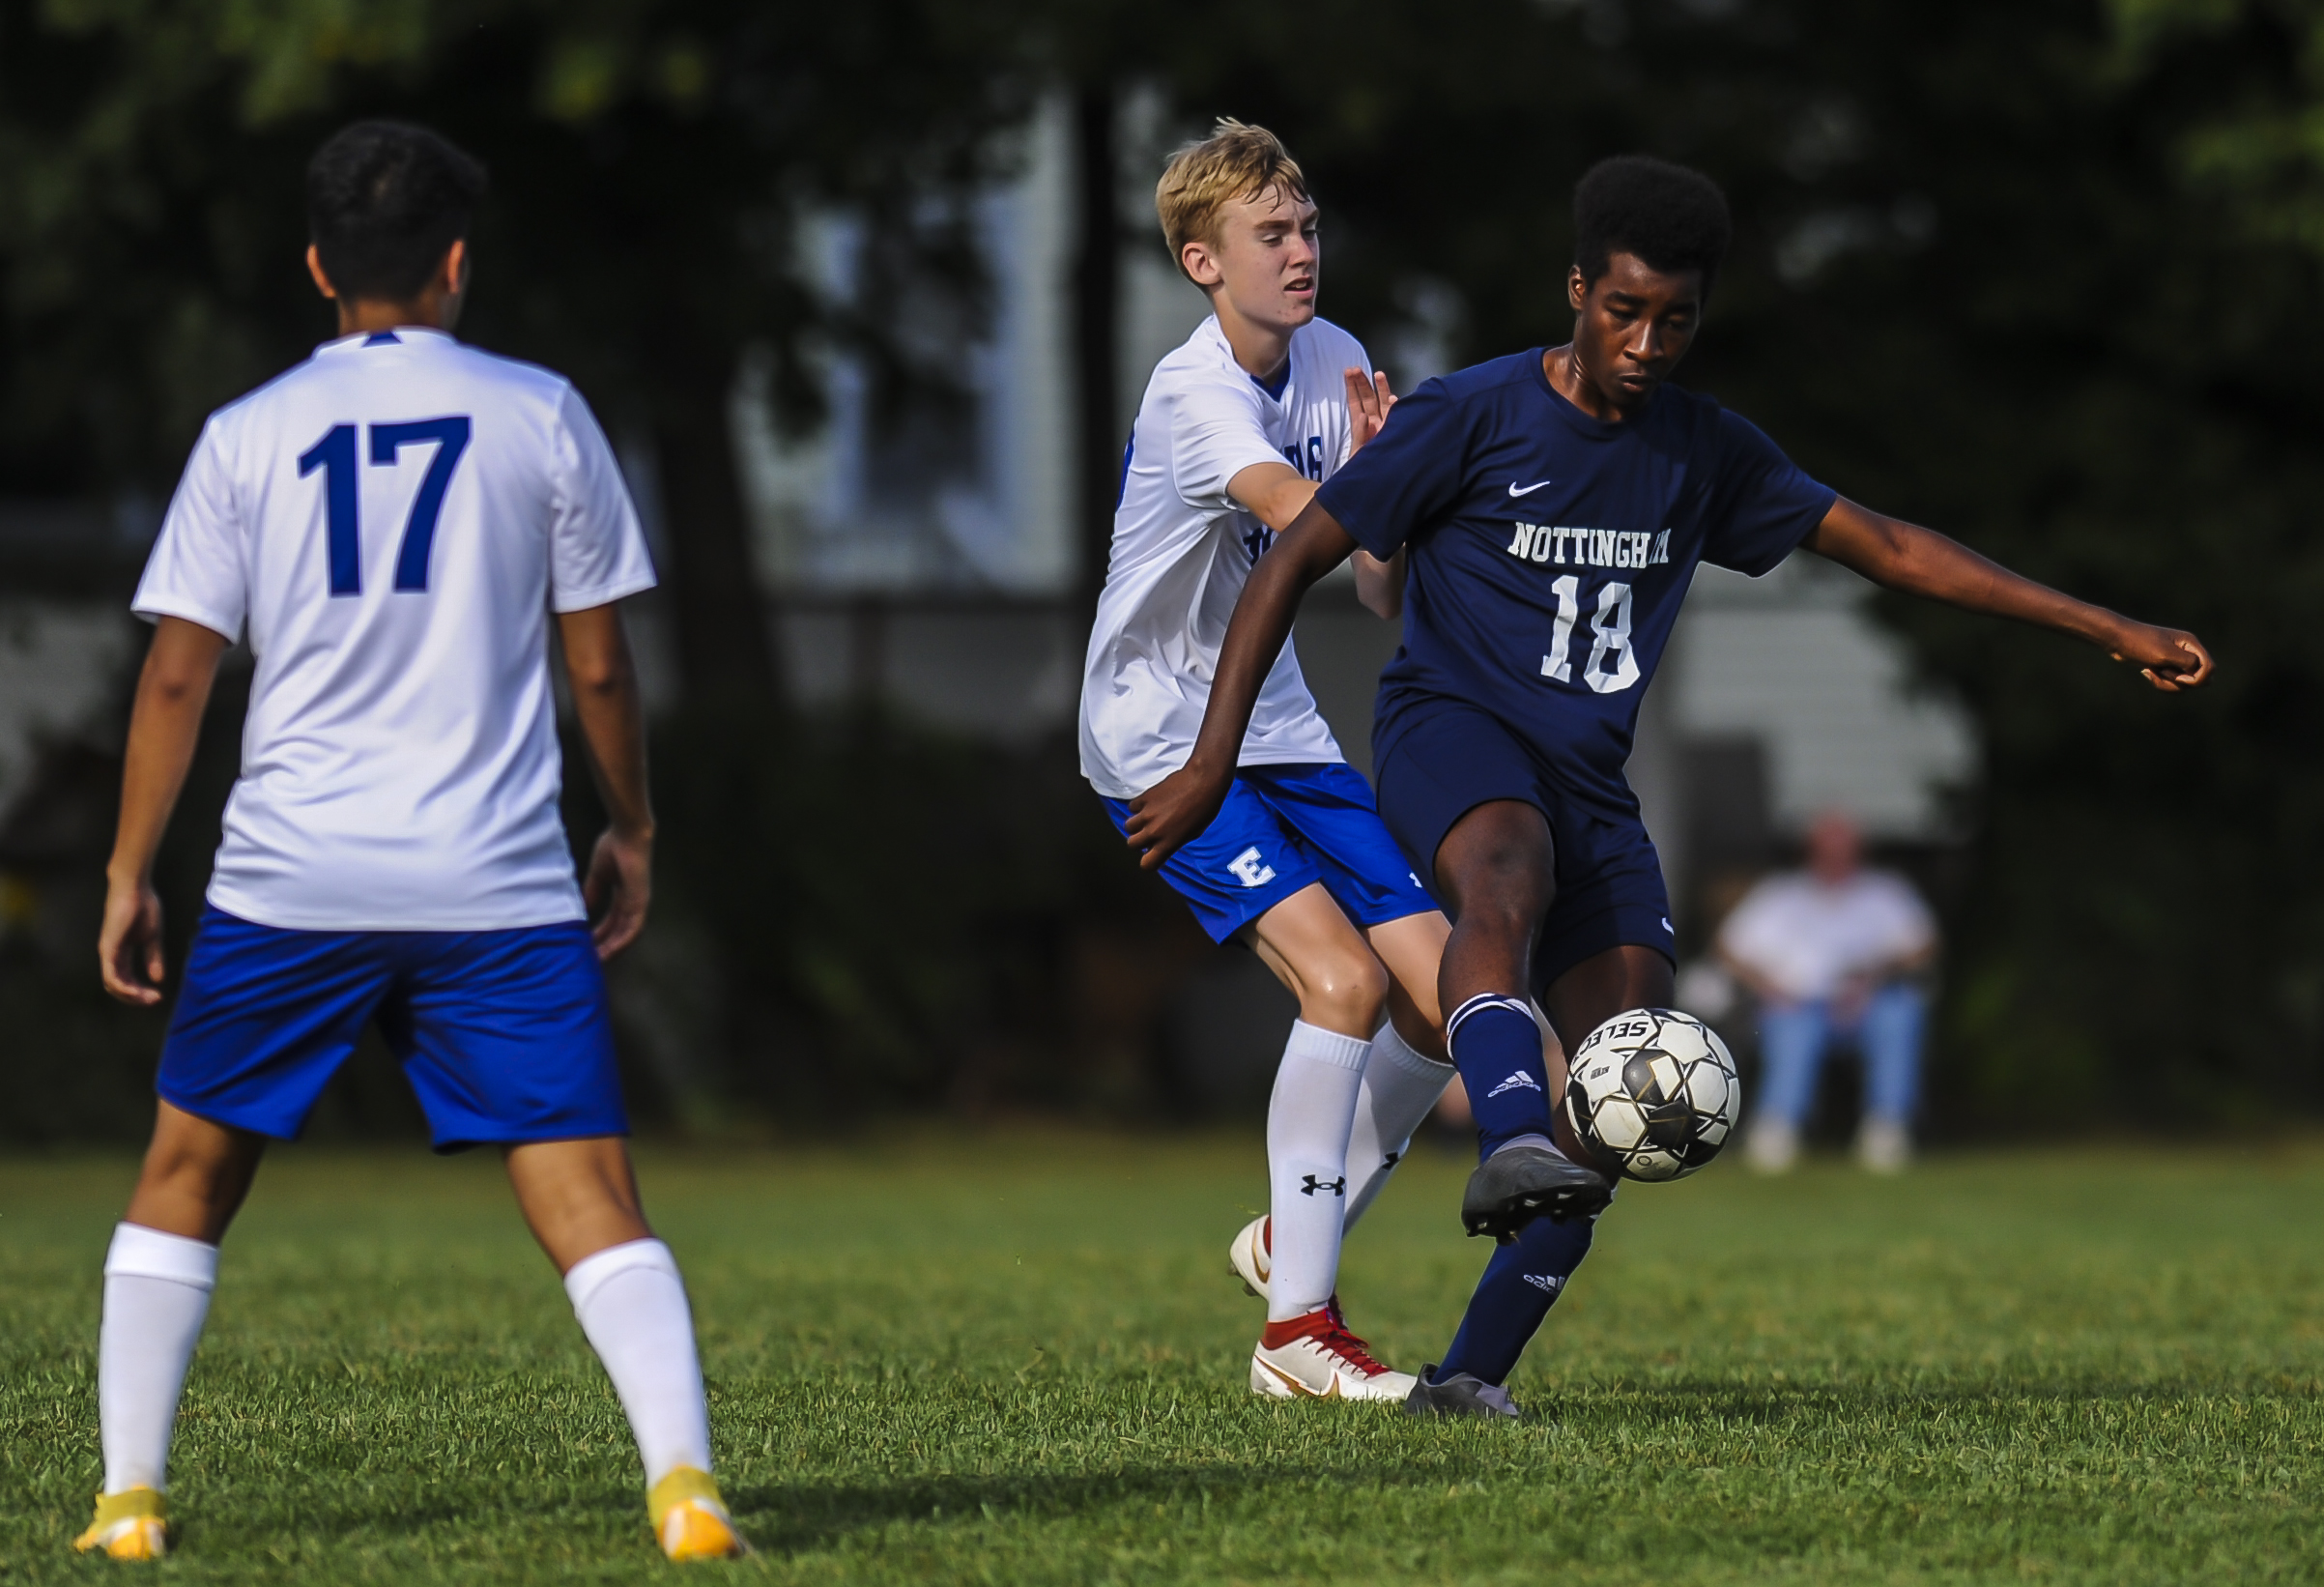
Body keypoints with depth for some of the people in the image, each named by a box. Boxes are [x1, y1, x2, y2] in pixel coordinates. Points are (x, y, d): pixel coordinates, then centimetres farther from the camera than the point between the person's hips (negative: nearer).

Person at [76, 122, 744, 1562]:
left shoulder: (250, 434, 4)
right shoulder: (540, 415, 3)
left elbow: (176, 676, 3)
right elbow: (599, 661, 6)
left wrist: (131, 875, 11)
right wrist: (633, 832, 19)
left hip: (289, 881, 1)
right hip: (499, 888, -1)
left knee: (186, 1179, 17)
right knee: (592, 1202, -2)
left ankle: (132, 1498, 13)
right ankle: (686, 1486, -18)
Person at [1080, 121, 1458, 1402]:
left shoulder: (1333, 362, 4)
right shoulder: (1194, 394, -19)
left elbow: (1379, 585, 1)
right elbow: (1302, 514, -38)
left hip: (1280, 730, 8)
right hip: (1162, 745, -8)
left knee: (1444, 998, -2)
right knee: (1343, 980, -22)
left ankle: (1293, 1239, 20)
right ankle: (1297, 1328, -14)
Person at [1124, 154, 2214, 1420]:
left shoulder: (1705, 456, 10)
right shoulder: (1471, 416, -5)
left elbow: (1889, 549, 15)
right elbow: (1293, 562, -4)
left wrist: (2109, 630, 12)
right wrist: (1213, 760, -12)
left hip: (1590, 787, 5)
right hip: (1450, 731, -5)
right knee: (1508, 876, -40)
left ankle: (1470, 1376, -5)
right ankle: (1514, 1145, -66)